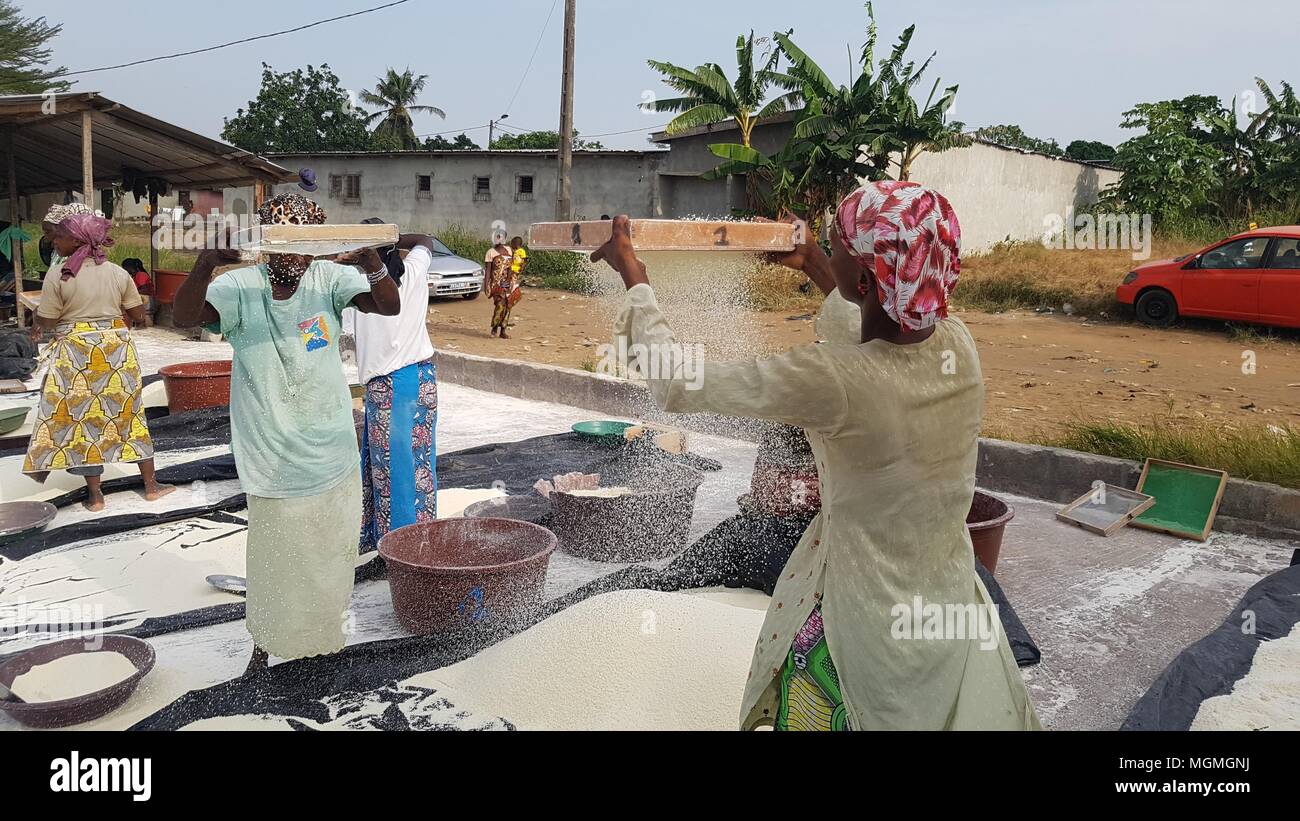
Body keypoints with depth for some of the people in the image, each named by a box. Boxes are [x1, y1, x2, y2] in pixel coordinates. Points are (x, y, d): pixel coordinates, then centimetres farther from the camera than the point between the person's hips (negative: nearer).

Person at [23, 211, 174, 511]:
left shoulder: (57, 275, -11)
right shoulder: (117, 272, 0)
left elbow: (46, 321, -8)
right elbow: (138, 314, 4)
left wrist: (36, 327, 14)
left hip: (75, 354, -3)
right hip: (116, 348, 3)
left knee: (81, 417, 7)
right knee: (127, 412, 12)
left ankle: (95, 494, 11)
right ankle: (152, 485, 14)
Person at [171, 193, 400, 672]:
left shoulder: (328, 279, -7)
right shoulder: (241, 287, -11)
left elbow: (390, 306, -20)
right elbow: (184, 316, -26)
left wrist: (370, 261, -41)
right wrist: (207, 263, -45)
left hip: (332, 454, 2)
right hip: (272, 461, -2)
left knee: (332, 553, 18)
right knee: (274, 555, 11)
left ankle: (327, 635, 41)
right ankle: (265, 641, 34)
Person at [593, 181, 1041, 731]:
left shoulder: (833, 380, -29)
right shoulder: (958, 345, -11)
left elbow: (675, 386, -18)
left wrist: (632, 276, -5)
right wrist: (817, 270, 25)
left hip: (866, 631, -5)